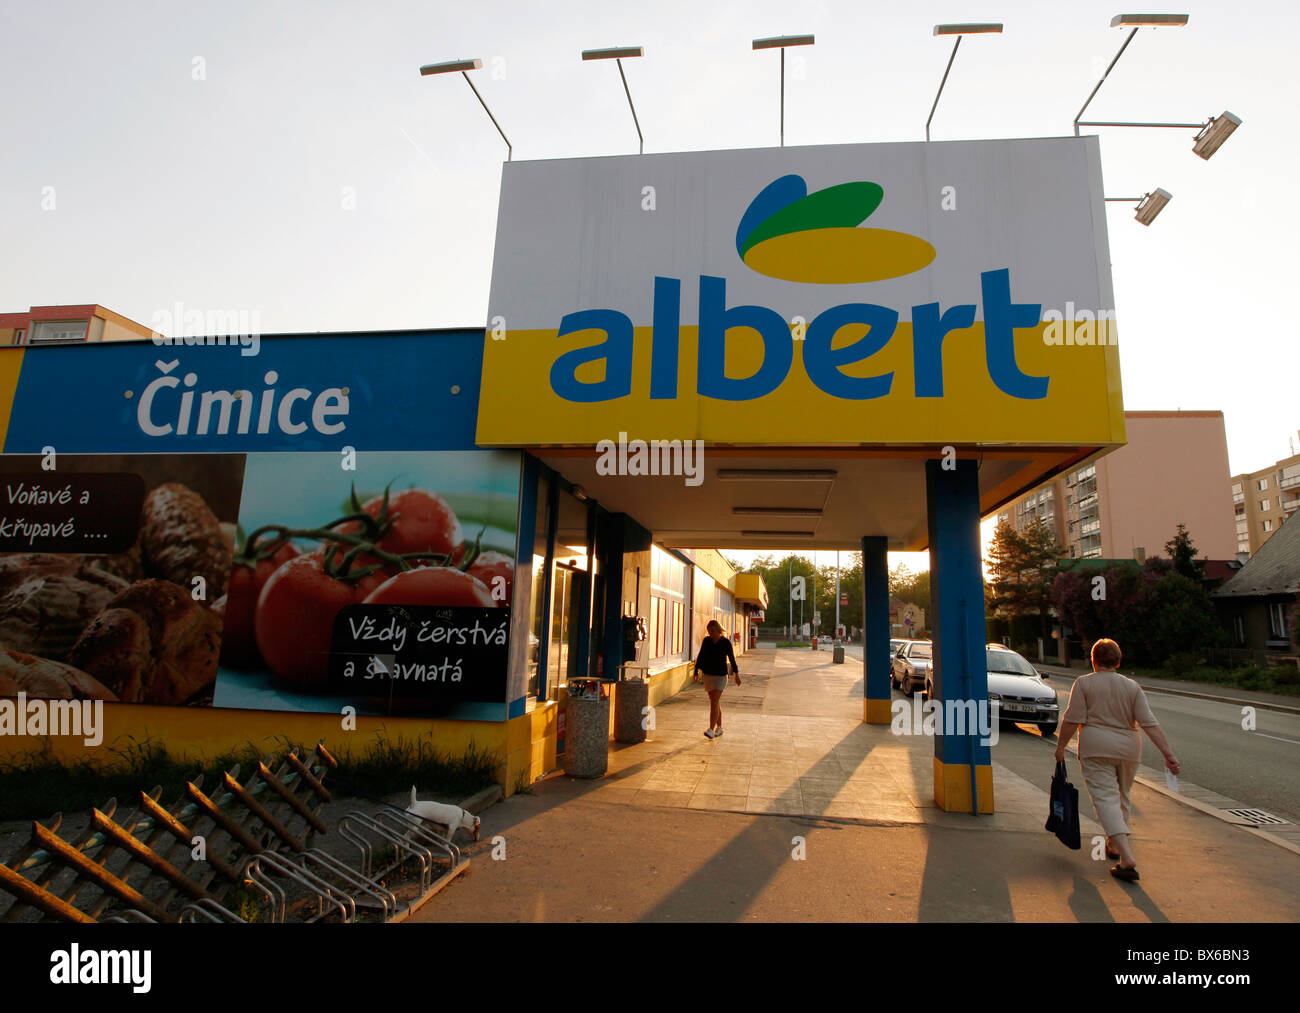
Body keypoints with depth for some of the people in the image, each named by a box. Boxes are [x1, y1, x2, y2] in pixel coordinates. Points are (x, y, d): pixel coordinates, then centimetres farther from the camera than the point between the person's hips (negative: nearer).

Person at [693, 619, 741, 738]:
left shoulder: (726, 642, -8)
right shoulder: (706, 641, 1)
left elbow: (732, 658, 1)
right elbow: (700, 657, 6)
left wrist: (736, 675, 7)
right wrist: (696, 672, -1)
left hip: (720, 676, -4)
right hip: (708, 675, 4)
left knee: (714, 703, -14)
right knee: (716, 703, 13)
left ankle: (711, 730, -17)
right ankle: (719, 728, 26)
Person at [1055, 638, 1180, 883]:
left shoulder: (1084, 683, -4)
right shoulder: (1132, 686, 5)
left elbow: (1073, 719, -9)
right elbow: (1149, 723, -3)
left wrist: (1061, 746, -2)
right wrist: (1168, 754, -3)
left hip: (1095, 747, -4)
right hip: (1128, 747, 5)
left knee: (1106, 798, -7)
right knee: (1121, 796, 21)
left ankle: (1128, 858, -19)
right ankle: (1114, 845, 34)